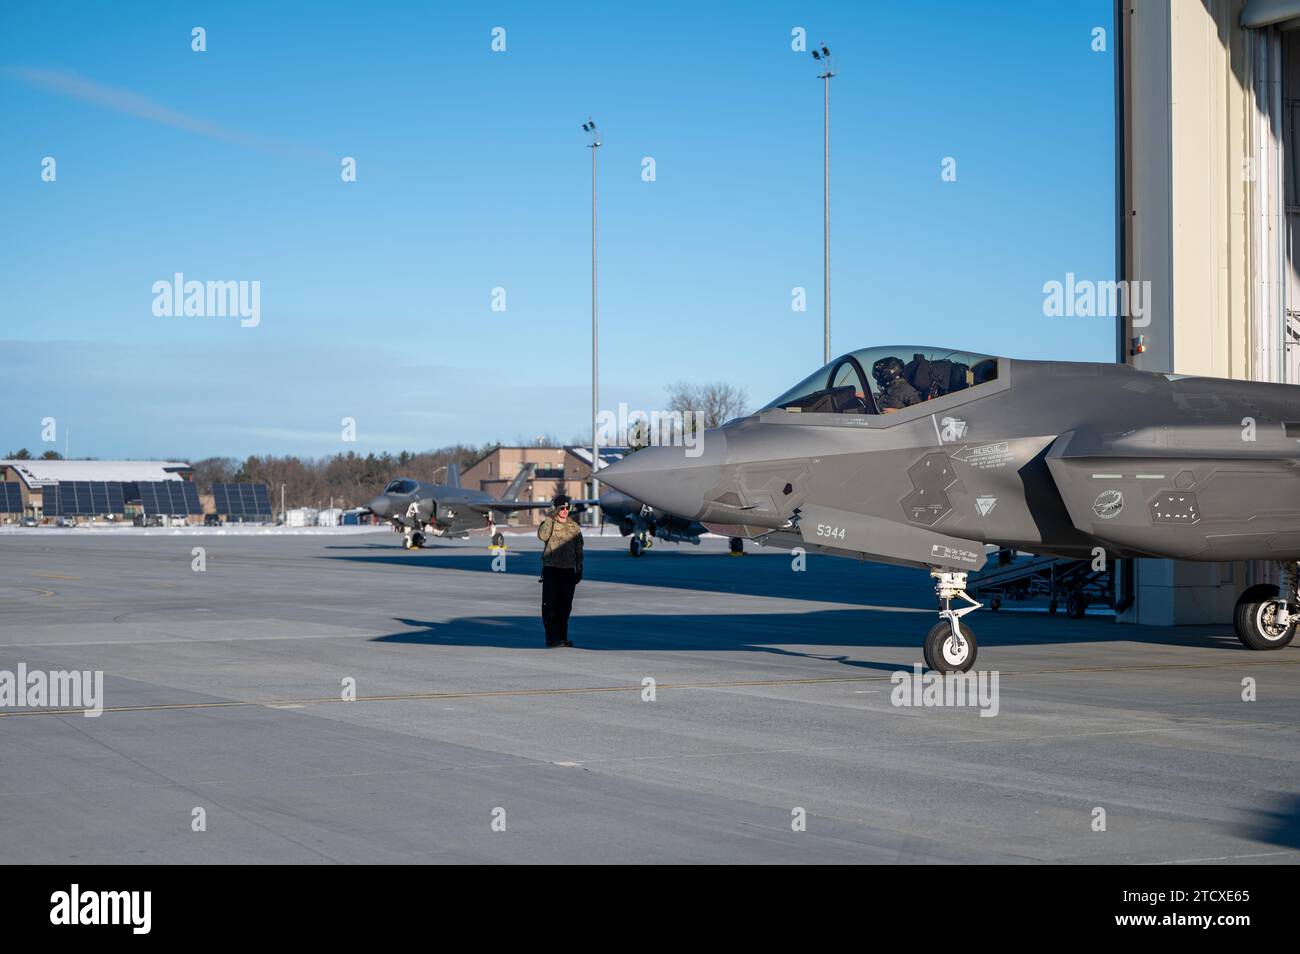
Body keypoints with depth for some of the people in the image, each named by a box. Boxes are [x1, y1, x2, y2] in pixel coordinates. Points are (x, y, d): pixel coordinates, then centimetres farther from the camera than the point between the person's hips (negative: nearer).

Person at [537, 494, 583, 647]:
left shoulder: (574, 526, 10)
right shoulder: (548, 523, 0)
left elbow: (579, 550, 14)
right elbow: (542, 536, -23)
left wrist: (579, 570, 10)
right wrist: (551, 518, -20)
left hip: (568, 570, 3)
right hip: (551, 570, -3)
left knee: (565, 606, 7)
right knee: (550, 605, -6)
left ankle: (562, 637, 15)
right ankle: (551, 638, -5)